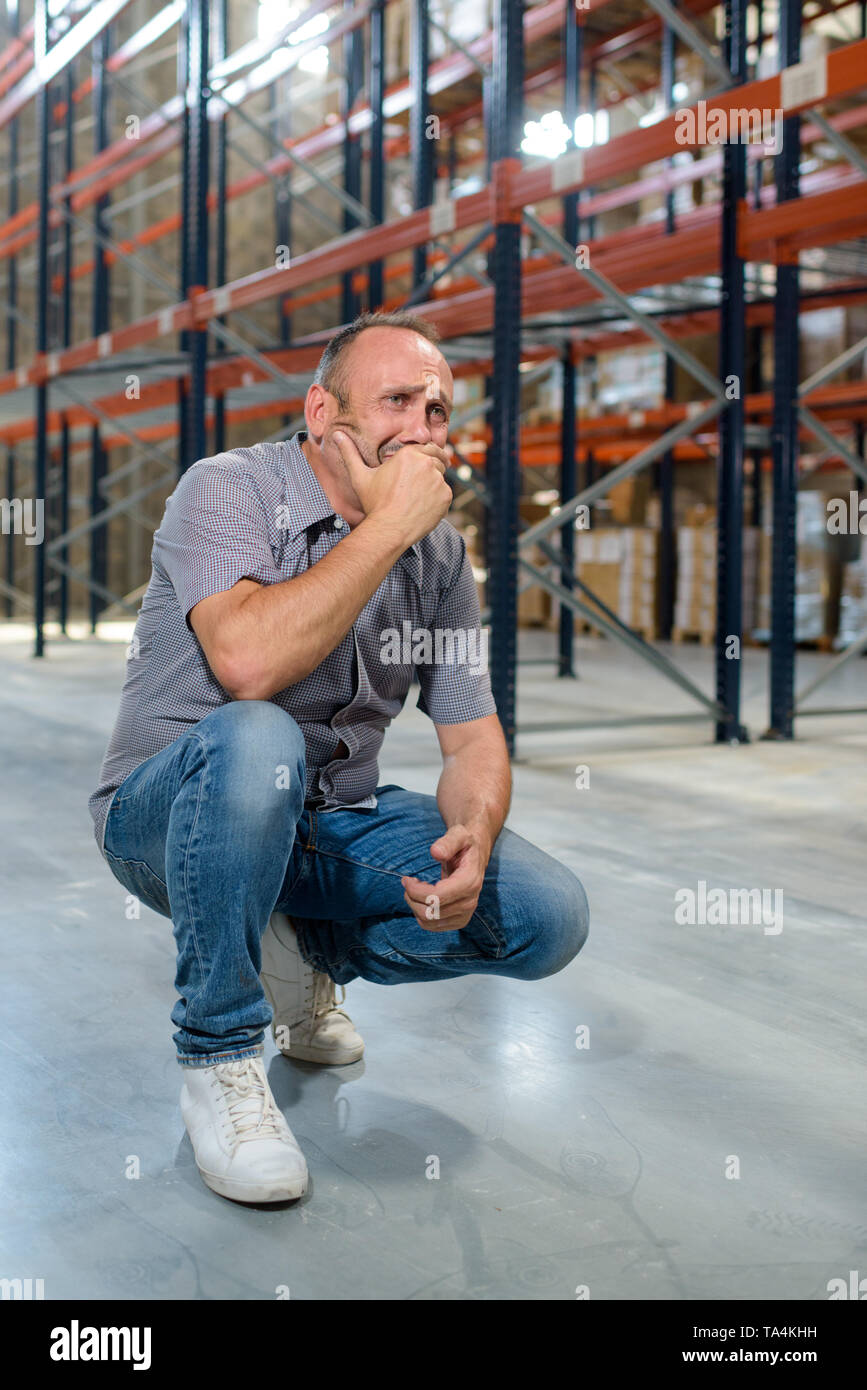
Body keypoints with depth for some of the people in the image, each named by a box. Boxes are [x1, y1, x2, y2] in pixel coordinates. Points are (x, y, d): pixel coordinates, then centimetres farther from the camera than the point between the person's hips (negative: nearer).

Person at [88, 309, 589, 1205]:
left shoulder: (439, 550, 3)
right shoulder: (227, 489, -14)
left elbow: (472, 735, 2)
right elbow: (249, 662, -34)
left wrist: (472, 836, -20)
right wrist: (387, 526, -27)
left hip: (333, 824, 5)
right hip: (167, 815, -5)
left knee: (548, 913, -13)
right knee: (254, 742, -40)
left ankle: (306, 954, 12)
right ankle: (217, 1056, -19)